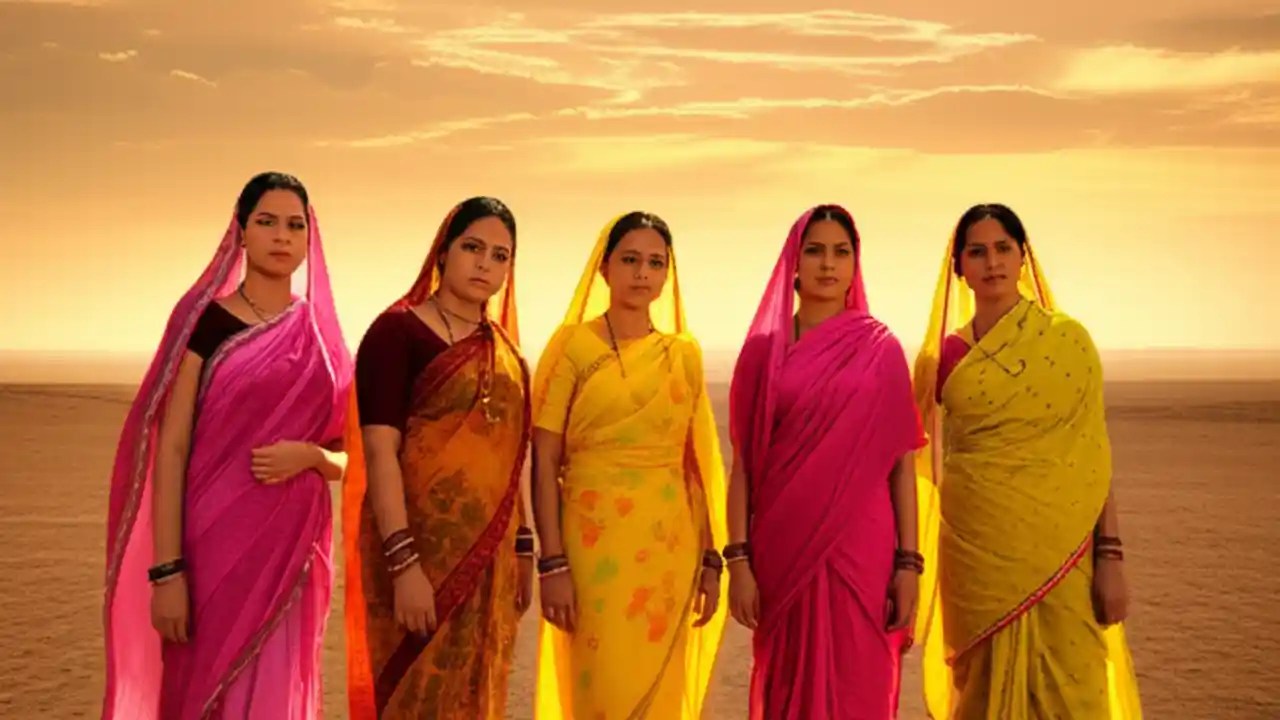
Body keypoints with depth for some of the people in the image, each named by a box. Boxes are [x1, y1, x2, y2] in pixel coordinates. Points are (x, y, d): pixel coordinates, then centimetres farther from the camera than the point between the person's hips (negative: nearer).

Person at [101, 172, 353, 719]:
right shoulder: (205, 321, -3)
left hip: (293, 549, 3)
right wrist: (165, 571, -15)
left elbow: (346, 457, 12)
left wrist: (310, 456, -11)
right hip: (214, 543, -3)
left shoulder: (320, 336, 8)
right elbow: (170, 449, -8)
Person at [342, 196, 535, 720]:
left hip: (488, 556, 6)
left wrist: (522, 550, 13)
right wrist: (404, 563, -21)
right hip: (421, 549, -6)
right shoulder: (397, 331, -7)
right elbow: (379, 454, -14)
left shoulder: (503, 347, 12)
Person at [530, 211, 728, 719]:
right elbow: (544, 465, -6)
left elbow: (695, 462, 11)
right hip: (595, 543, -4)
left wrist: (711, 559, 7)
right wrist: (552, 564, -12)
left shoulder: (684, 354, 9)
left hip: (669, 547, 4)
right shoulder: (572, 345, -3)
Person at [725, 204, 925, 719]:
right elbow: (743, 462, 3)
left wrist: (908, 562, -4)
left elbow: (902, 463, 2)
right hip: (784, 548, 1)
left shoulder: (881, 348, 3)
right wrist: (738, 559, -5)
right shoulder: (763, 349, 4)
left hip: (861, 546, -1)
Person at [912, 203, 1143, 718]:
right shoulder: (943, 356, 4)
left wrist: (1111, 557, -9)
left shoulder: (1066, 340, -1)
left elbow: (1093, 455, -3)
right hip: (976, 550, 2)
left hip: (1058, 548, -2)